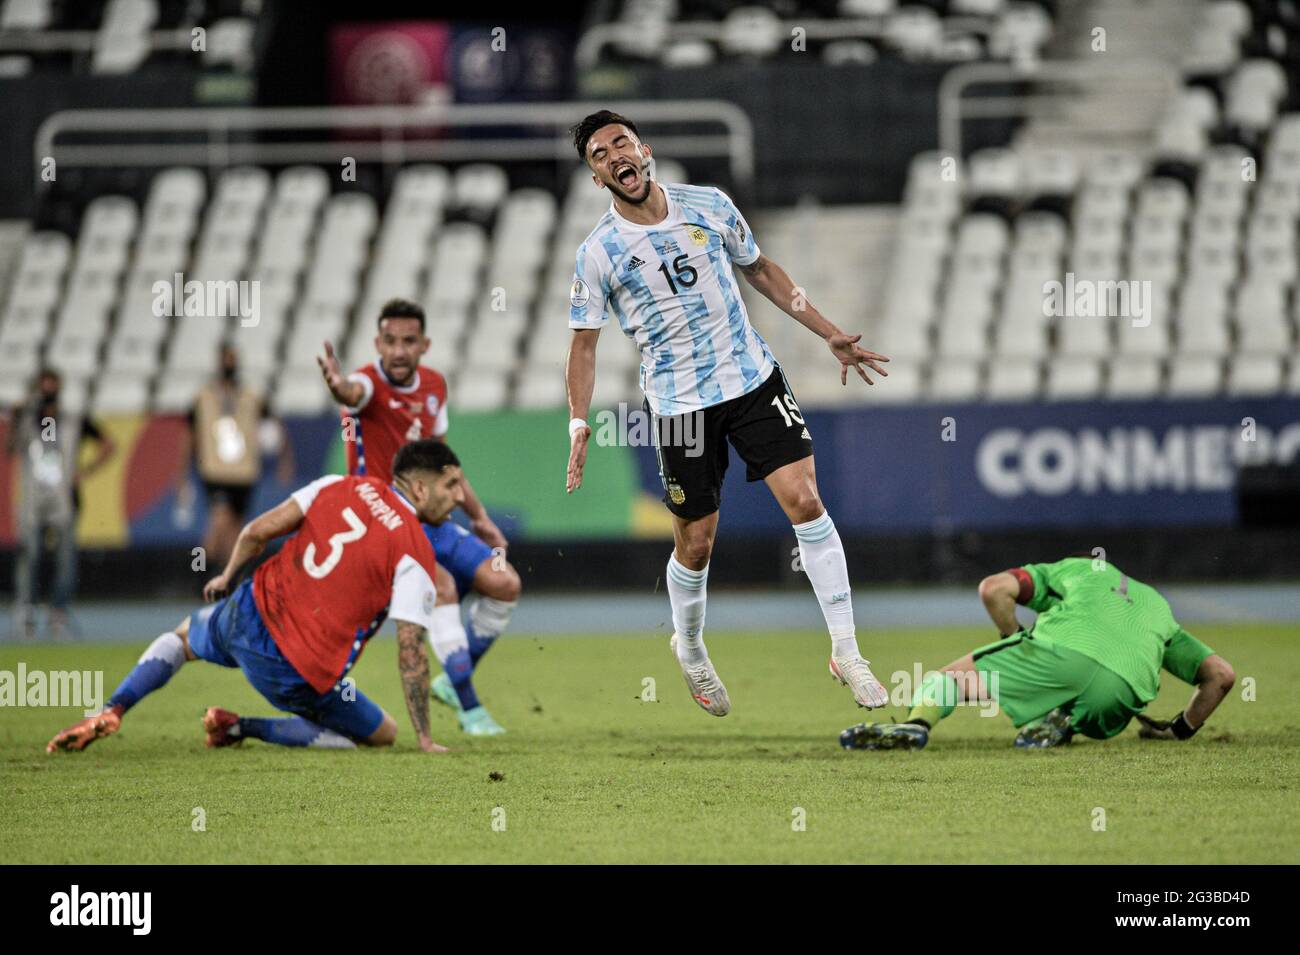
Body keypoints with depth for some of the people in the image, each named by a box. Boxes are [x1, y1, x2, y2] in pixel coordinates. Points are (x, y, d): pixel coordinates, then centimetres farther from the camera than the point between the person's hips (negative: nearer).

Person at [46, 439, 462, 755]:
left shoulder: (341, 487, 5)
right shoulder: (416, 556, -9)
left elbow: (257, 531, 4)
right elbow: (410, 651, -13)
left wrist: (228, 577, 25)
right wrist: (425, 740, -6)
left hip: (252, 615, 5)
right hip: (306, 674, -5)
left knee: (183, 635, 38)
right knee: (383, 735, 16)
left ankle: (110, 712, 13)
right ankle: (241, 728, 5)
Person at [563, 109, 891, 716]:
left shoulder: (710, 206, 0)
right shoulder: (598, 254, -7)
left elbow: (760, 270, 15)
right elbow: (584, 344, 0)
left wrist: (829, 334, 14)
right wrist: (578, 425, -12)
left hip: (753, 377, 2)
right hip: (679, 404, -2)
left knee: (805, 500, -12)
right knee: (695, 544, 4)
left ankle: (845, 652, -5)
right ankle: (690, 649, 34)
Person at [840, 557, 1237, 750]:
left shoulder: (1071, 569, 34)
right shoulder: (1160, 611, 41)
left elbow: (994, 588, 17)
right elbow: (1221, 674, 32)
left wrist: (1016, 645, 28)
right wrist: (1181, 729, 41)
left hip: (1062, 648, -2)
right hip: (1123, 691, 2)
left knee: (948, 679, 8)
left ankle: (918, 722, -25)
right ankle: (1058, 723, -3)